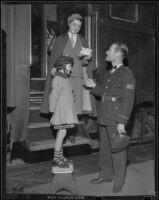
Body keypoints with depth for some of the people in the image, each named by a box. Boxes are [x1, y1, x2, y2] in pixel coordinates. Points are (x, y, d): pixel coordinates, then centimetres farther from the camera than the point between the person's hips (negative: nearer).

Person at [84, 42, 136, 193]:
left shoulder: (127, 74, -9)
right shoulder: (107, 73, 15)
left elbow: (128, 100, -14)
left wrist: (122, 122, -18)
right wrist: (94, 86, 3)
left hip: (116, 120, -7)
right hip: (103, 118, 8)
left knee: (117, 150, 3)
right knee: (104, 148, 16)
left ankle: (119, 181, 20)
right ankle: (106, 175, 34)